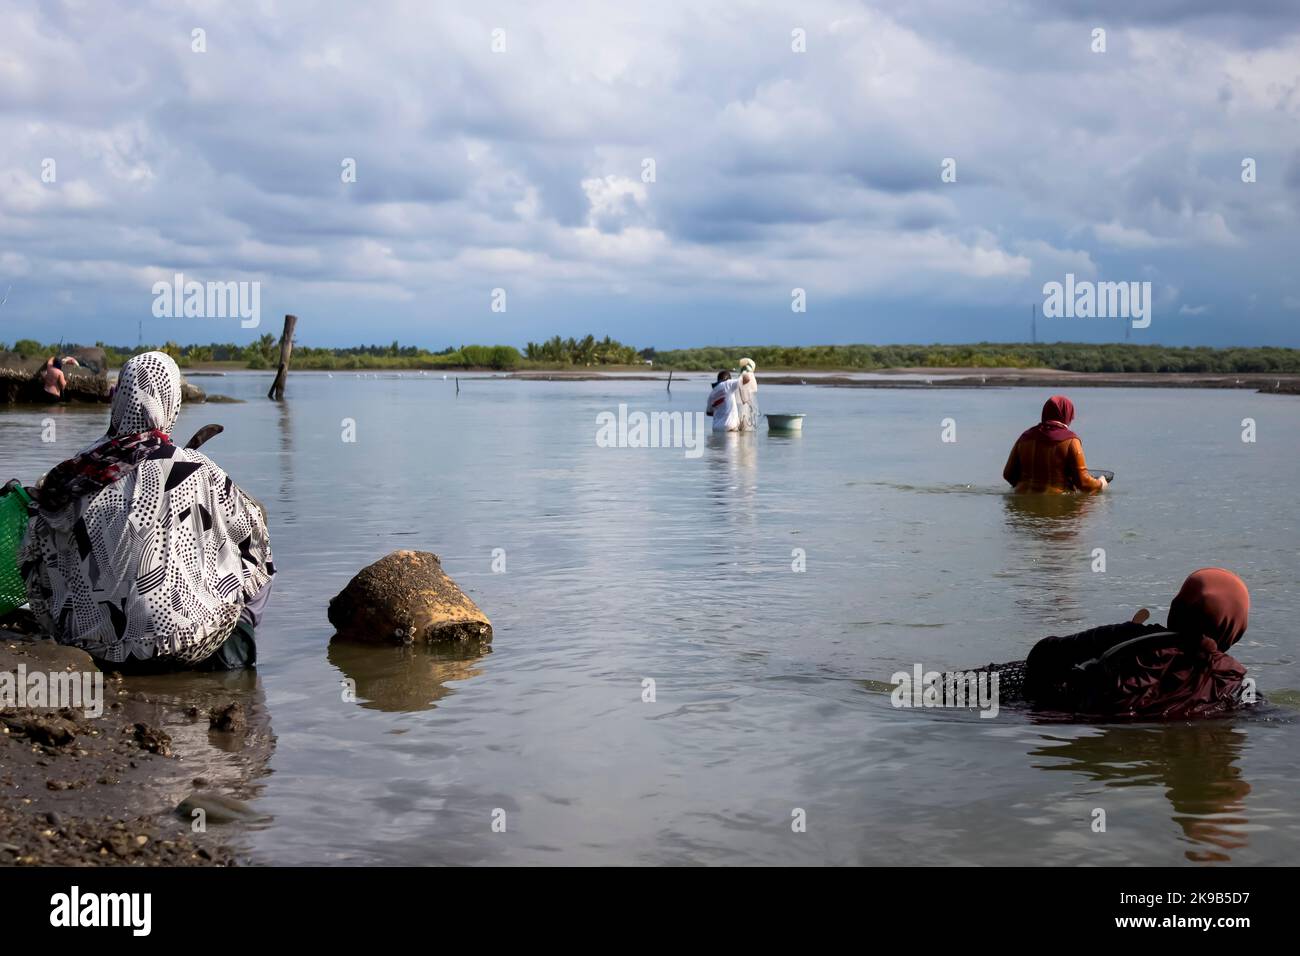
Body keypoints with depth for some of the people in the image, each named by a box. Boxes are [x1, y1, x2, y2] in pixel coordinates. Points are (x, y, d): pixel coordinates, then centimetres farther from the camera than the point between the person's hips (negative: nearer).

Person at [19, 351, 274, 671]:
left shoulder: (73, 475, 0)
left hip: (95, 648, 3)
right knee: (258, 558, 19)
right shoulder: (195, 472, -8)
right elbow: (252, 529, 7)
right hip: (187, 648, -3)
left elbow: (32, 562, 8)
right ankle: (232, 645, 14)